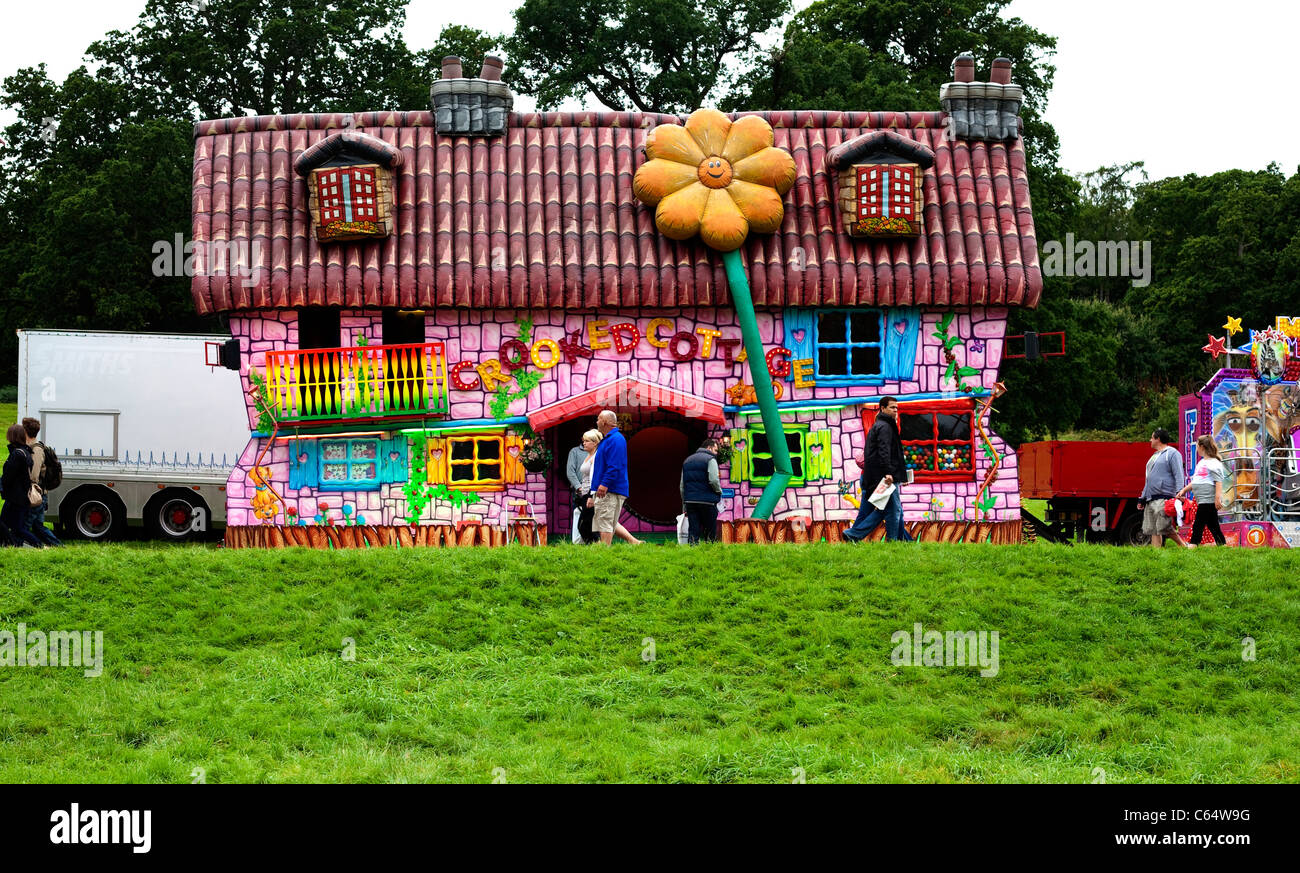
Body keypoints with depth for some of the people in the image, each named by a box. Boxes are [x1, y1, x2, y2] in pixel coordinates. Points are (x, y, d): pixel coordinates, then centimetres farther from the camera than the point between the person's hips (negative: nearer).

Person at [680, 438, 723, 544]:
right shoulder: (710, 459, -4)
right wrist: (719, 491, 2)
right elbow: (714, 480, -17)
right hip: (707, 501, -5)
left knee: (693, 531, 3)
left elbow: (682, 485, 18)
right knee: (710, 531, 4)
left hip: (690, 500, 5)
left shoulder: (687, 461, 18)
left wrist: (684, 502, 21)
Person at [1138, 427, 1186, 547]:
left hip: (1163, 498, -9)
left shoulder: (1172, 453, -3)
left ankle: (1184, 546, -5)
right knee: (1152, 530, 3)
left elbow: (1179, 476, -12)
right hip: (1151, 500, 9)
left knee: (1164, 527, -16)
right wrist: (1142, 498, 26)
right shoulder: (1154, 455, 24)